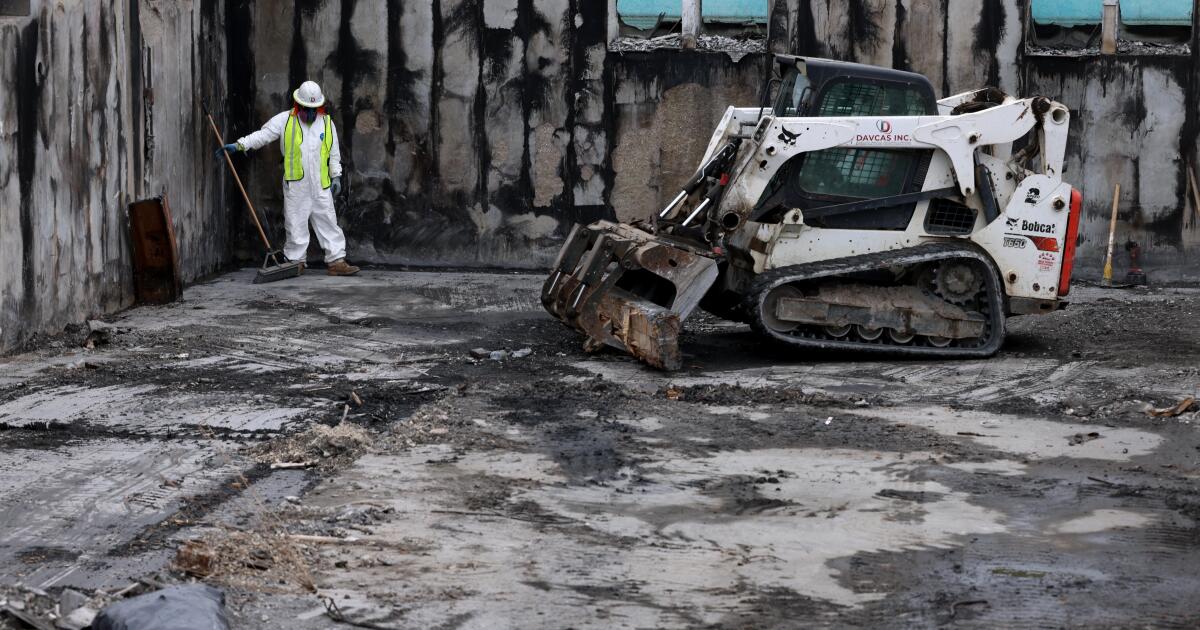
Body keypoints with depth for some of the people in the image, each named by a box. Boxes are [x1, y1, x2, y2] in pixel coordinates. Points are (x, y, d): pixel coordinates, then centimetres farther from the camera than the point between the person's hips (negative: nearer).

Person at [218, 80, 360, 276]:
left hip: (321, 186, 2)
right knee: (295, 225, 2)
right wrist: (239, 145, -16)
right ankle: (295, 262, 9)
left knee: (328, 223, 1)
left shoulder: (327, 123, 8)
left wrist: (336, 176, 10)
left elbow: (334, 153, 15)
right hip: (295, 186, -2)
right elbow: (262, 135, -6)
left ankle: (337, 261, 4)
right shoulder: (285, 120, -1)